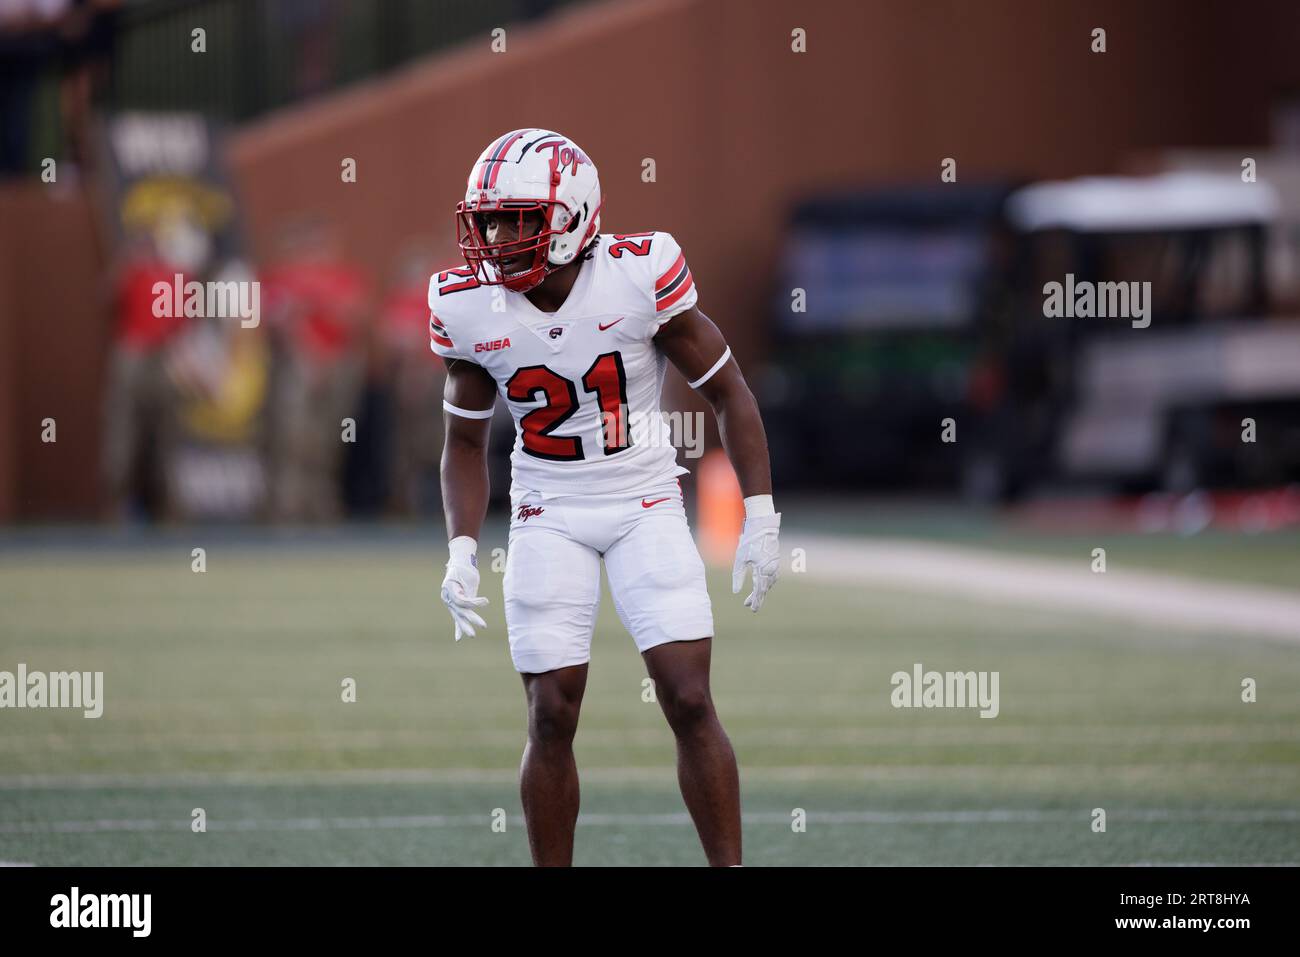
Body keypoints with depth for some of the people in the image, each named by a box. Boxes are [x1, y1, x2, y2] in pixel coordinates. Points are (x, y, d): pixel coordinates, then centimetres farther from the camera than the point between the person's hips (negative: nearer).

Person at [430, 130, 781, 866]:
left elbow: (728, 391, -6)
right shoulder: (470, 306, -9)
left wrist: (760, 517, -9)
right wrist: (462, 550, -6)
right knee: (552, 717, -1)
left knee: (690, 701, -9)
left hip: (646, 506, -2)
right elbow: (466, 443, 7)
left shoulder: (639, 275, -17)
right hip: (548, 517, 2)